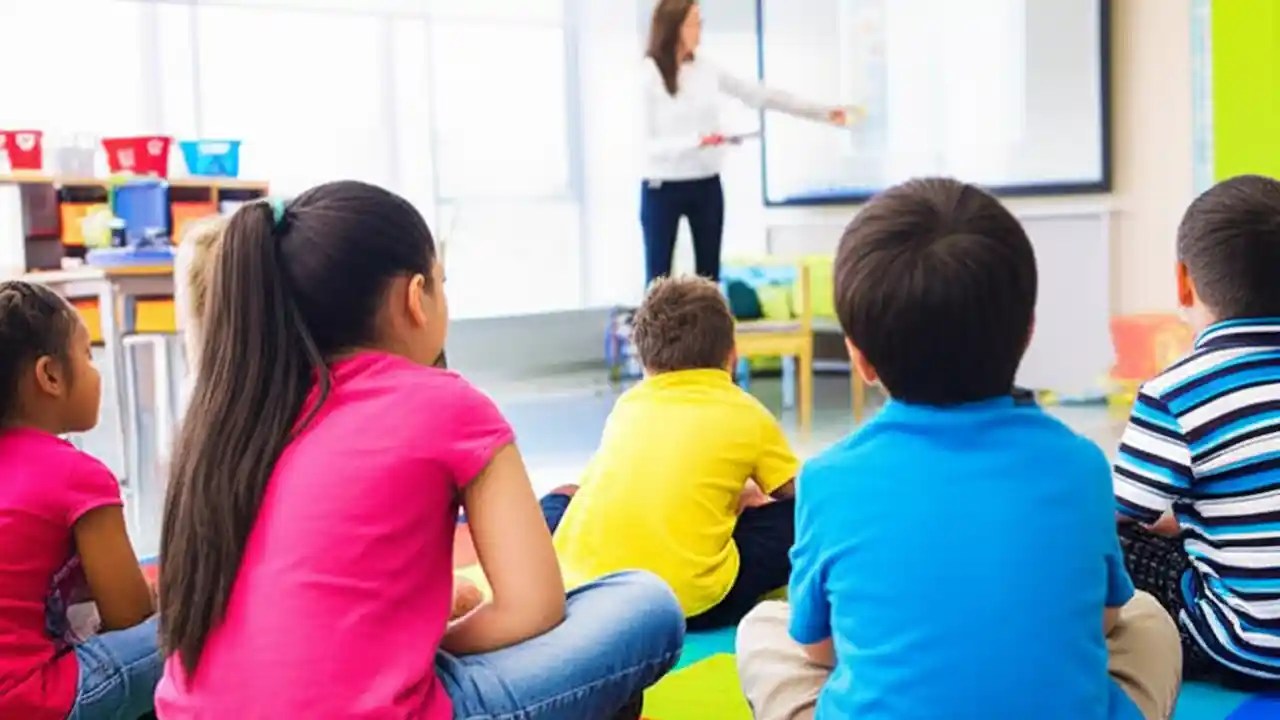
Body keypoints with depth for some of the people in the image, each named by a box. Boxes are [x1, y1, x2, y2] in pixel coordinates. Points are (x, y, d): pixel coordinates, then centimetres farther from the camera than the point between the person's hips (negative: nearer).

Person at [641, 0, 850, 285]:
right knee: (658, 279, 1)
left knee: (709, 275, 10)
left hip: (707, 186, 5)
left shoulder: (706, 69, 3)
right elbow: (647, 143, -13)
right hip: (662, 189, -5)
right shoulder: (648, 76, -11)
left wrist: (822, 112, 10)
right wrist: (694, 141, -26)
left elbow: (759, 96, 9)